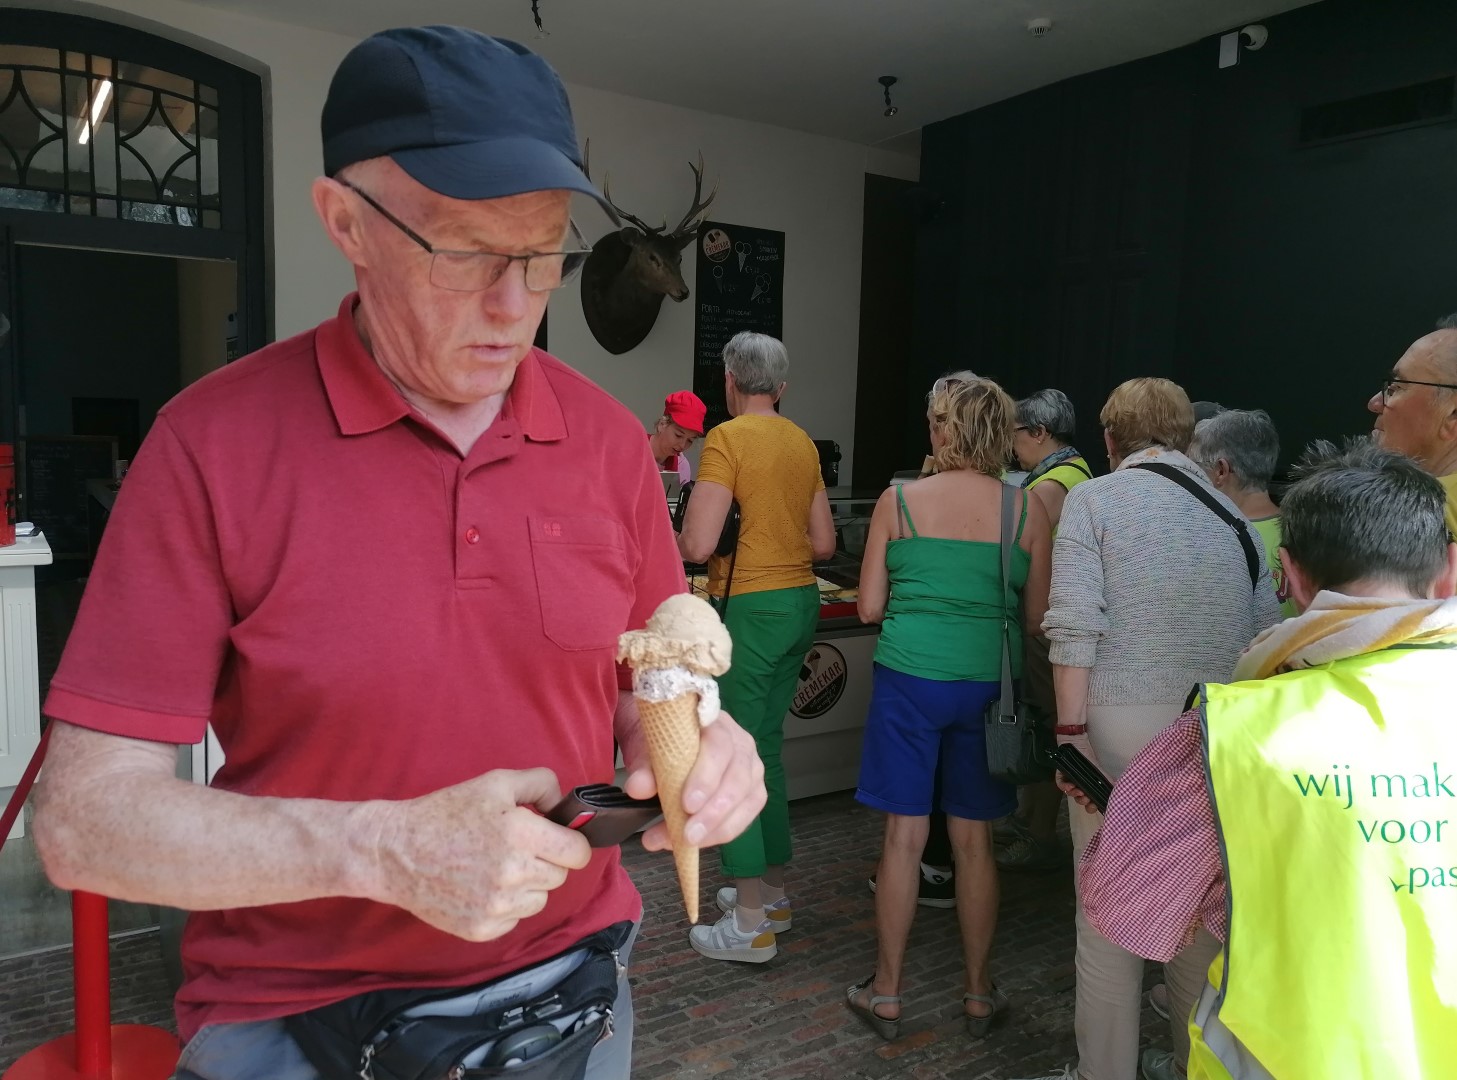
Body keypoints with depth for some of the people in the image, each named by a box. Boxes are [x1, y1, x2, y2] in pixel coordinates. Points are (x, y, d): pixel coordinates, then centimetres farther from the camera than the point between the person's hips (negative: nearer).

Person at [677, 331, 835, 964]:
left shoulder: (727, 439, -13)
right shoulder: (803, 443, 10)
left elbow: (697, 545, -20)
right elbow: (824, 544, 12)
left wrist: (666, 543, 1)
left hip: (750, 607, -8)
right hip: (801, 603, 8)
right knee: (765, 747, 18)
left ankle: (751, 924, 6)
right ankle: (772, 891, 29)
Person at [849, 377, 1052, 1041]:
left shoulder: (899, 501, -5)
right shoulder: (1027, 509, -2)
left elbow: (869, 607, -2)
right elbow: (1036, 617, 3)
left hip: (910, 679, -1)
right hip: (987, 682, 2)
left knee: (903, 836, 7)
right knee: (973, 841, 14)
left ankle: (886, 996, 20)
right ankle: (978, 996, 27)